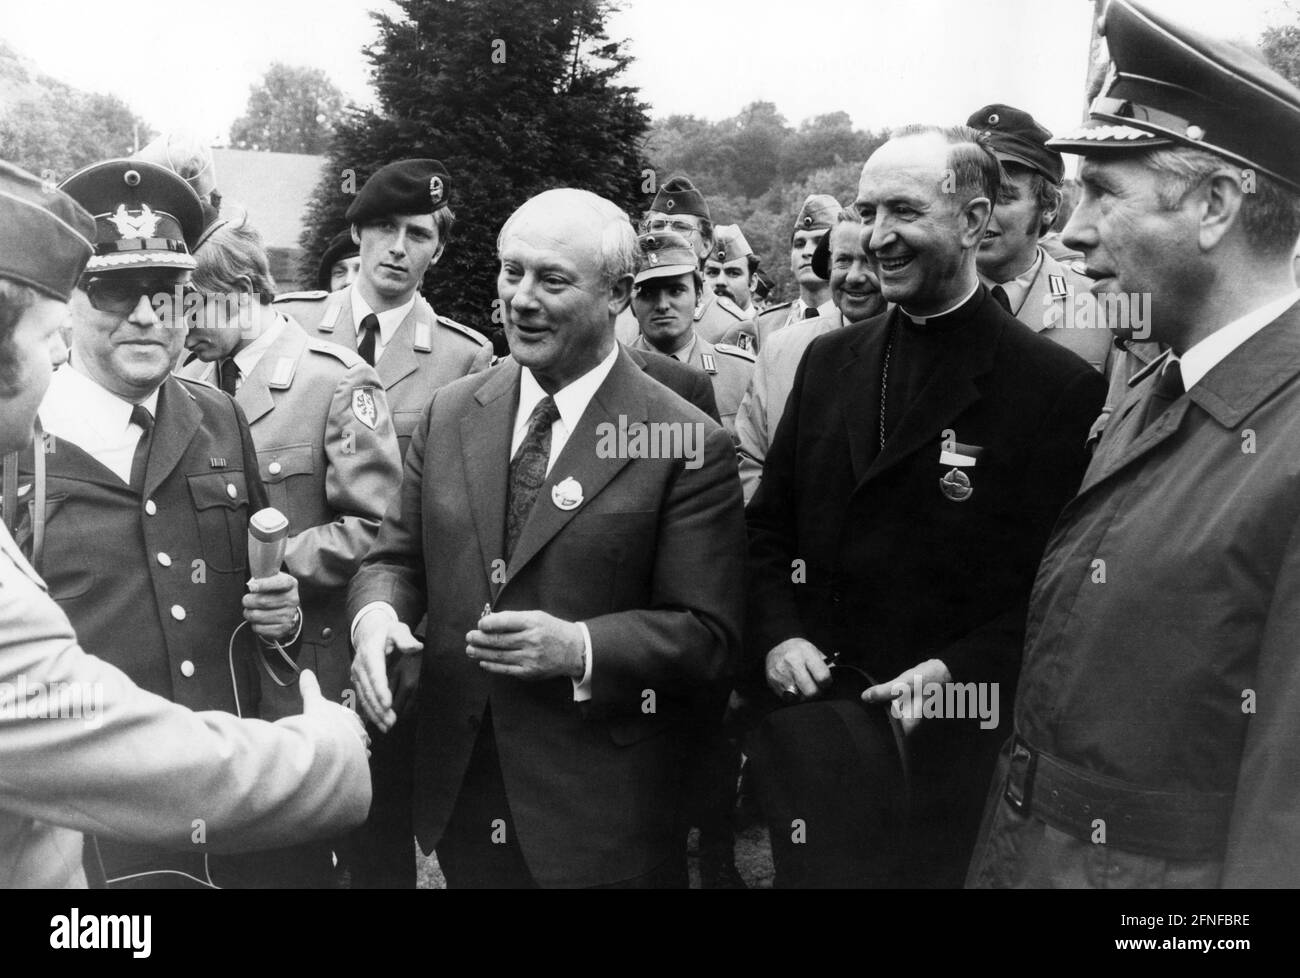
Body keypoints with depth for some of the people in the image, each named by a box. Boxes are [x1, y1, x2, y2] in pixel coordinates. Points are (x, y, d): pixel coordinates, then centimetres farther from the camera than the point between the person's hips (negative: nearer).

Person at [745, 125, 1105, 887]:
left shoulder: (1060, 390, -11)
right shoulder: (829, 362, 6)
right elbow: (769, 525, 9)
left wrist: (958, 673, -22)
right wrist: (776, 635, -7)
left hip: (947, 751, -4)